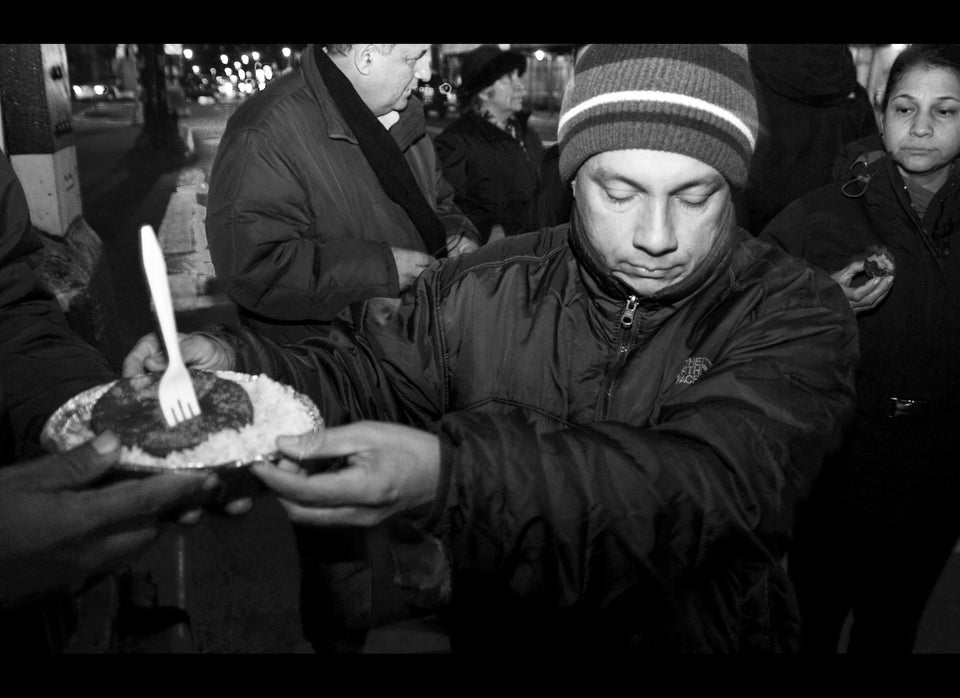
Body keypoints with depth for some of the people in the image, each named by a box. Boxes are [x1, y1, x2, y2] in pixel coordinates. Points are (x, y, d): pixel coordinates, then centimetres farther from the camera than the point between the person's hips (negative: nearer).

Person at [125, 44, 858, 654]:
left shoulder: (797, 315, -15)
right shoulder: (482, 291, -5)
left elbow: (710, 482, -29)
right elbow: (369, 378, 2)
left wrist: (447, 476, -42)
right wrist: (237, 366, -17)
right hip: (494, 631, 2)